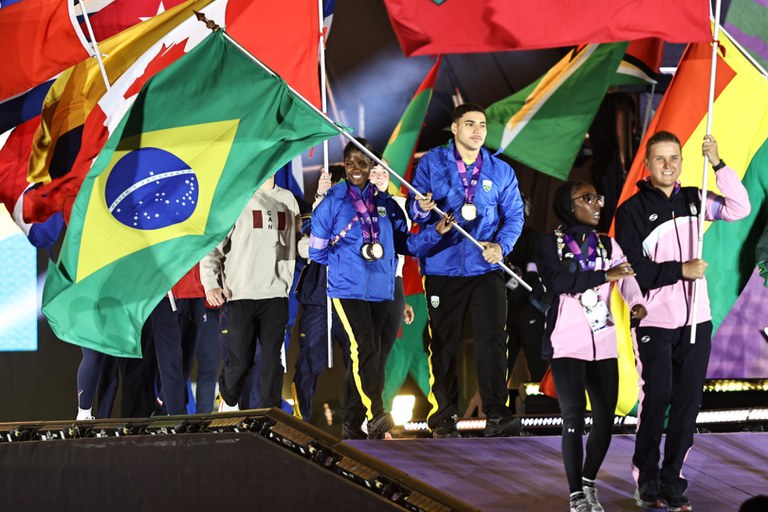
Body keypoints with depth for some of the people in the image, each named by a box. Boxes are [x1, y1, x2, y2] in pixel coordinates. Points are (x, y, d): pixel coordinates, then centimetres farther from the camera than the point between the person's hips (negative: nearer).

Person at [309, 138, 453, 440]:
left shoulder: (385, 204, 12)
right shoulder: (332, 202, 2)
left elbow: (405, 244, 12)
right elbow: (317, 251, 6)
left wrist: (436, 232, 0)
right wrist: (351, 257, 5)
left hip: (380, 290, 4)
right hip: (348, 288, -4)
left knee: (365, 353, 7)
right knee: (364, 348, -20)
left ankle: (351, 423, 14)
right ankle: (375, 416, -29)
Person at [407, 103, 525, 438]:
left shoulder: (500, 171, 9)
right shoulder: (431, 163, 4)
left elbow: (514, 215, 7)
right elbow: (413, 210, 1)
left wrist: (501, 246, -11)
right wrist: (422, 209, -23)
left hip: (486, 269, 1)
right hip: (442, 268, -1)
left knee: (493, 339, -9)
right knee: (443, 344, 4)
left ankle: (496, 414, -9)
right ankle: (443, 416, 11)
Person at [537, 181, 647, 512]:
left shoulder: (608, 245, 12)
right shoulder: (549, 244, 1)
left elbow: (628, 277, -4)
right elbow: (558, 281, -17)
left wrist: (636, 303, -24)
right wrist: (605, 275, -19)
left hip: (604, 344, 4)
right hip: (567, 344, -4)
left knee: (605, 417, 3)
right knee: (574, 417, -7)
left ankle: (589, 482, 24)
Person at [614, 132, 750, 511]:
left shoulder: (693, 199, 9)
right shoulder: (632, 211, -4)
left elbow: (740, 209, -4)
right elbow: (633, 271, -9)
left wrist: (718, 164, -12)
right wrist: (681, 270, -13)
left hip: (696, 320, 4)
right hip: (655, 323, -4)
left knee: (688, 401, 2)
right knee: (656, 399, -6)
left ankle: (672, 477, 10)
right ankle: (646, 479, 8)